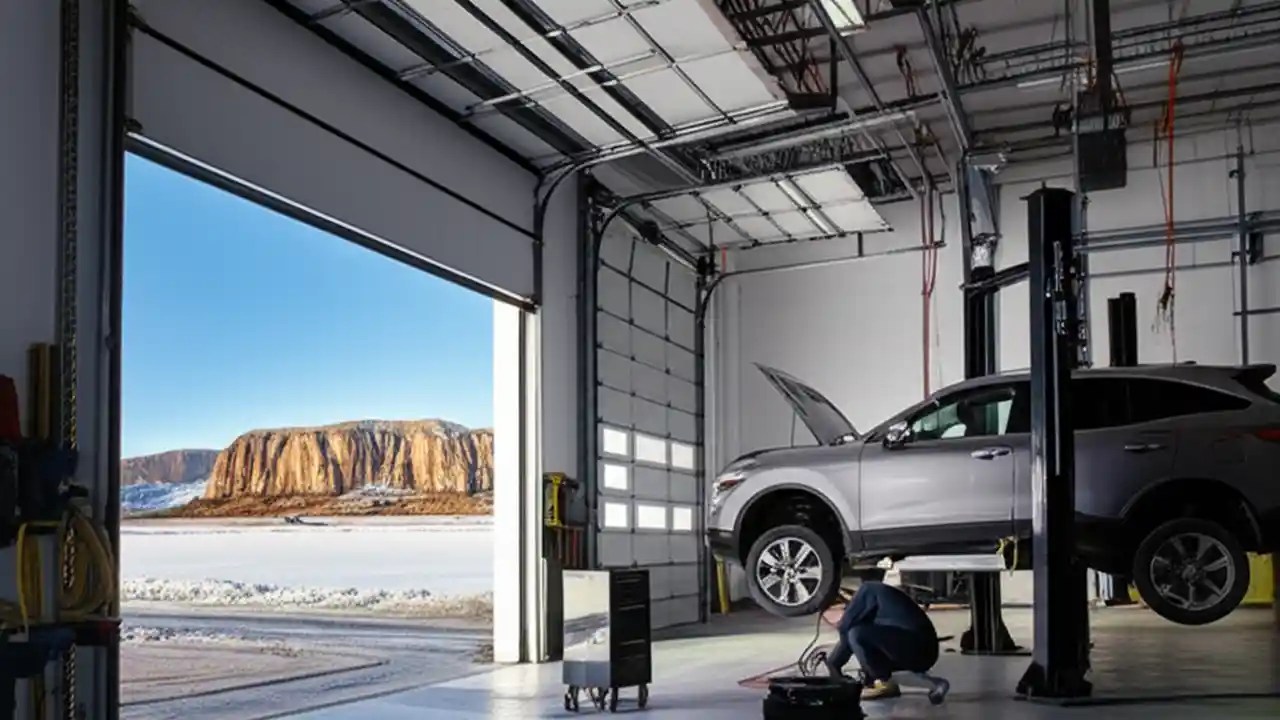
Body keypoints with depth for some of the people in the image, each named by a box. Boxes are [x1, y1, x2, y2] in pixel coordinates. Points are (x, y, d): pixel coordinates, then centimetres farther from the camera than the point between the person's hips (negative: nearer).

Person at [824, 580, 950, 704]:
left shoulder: (869, 590, 5)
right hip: (926, 651, 9)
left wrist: (832, 663, 11)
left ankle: (887, 685, 0)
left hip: (915, 647, -9)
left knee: (856, 634, -13)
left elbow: (845, 627, 0)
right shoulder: (884, 594, 29)